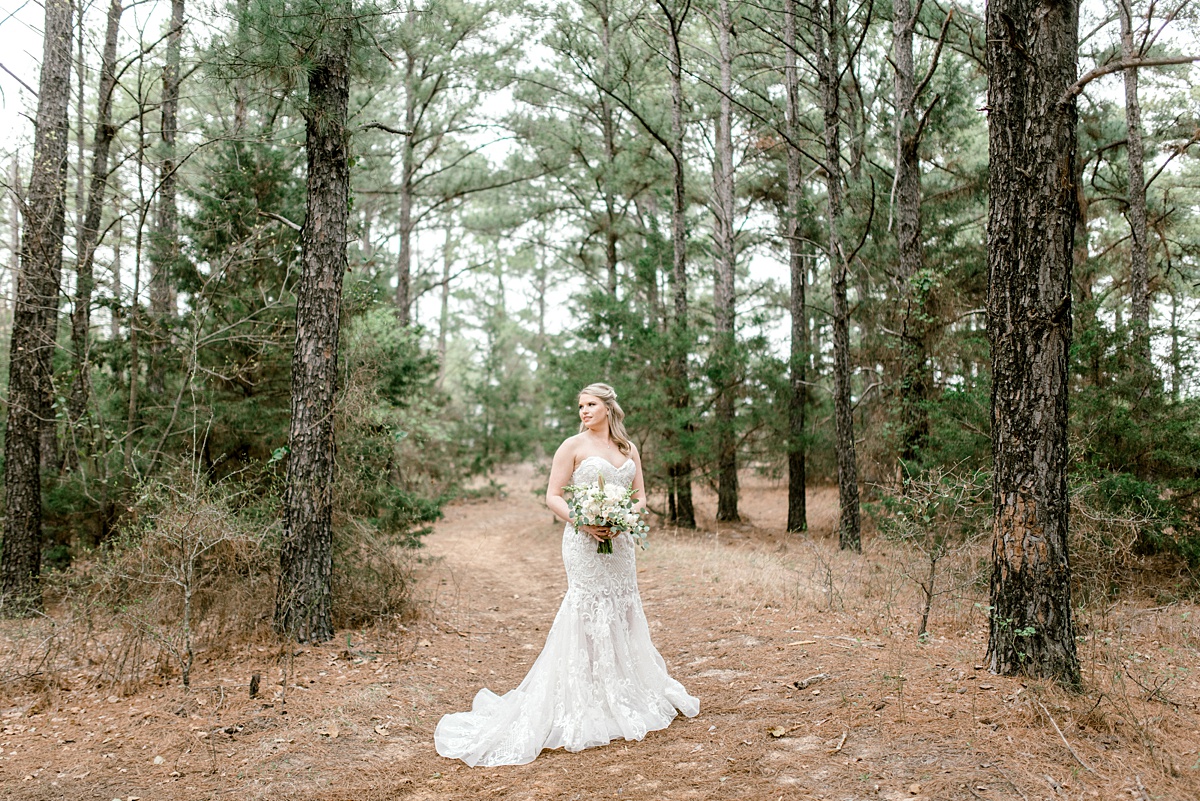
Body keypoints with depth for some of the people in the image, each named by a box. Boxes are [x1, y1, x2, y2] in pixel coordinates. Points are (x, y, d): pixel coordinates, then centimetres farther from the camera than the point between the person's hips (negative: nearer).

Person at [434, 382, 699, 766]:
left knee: (623, 614, 13)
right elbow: (553, 496, -5)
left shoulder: (628, 449, 11)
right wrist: (582, 521, -19)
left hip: (620, 541, 5)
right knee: (588, 616, -4)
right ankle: (588, 707, 4)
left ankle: (626, 698, 27)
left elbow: (640, 497, 12)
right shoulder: (573, 446, -2)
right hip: (584, 542, -5)